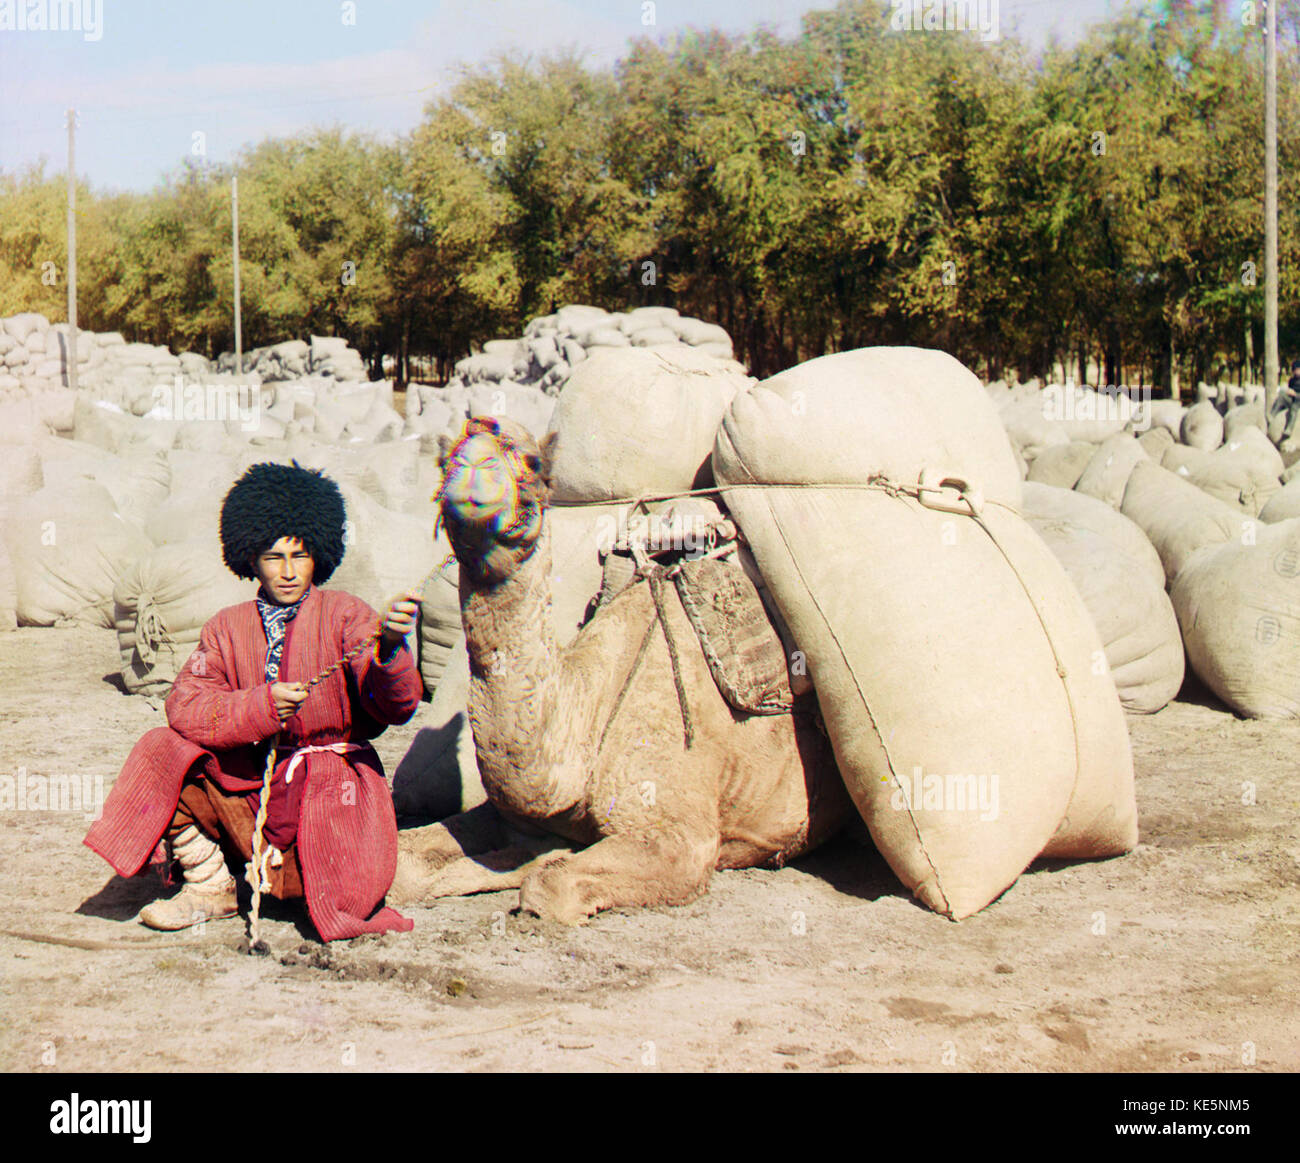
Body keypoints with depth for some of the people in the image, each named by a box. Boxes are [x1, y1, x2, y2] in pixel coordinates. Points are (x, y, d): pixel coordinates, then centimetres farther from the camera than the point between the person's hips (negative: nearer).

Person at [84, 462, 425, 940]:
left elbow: (397, 706, -20)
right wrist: (261, 706, -25)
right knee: (164, 750, -16)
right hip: (250, 783, 3)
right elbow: (185, 706, -8)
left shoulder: (345, 615, -6)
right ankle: (211, 887, -1)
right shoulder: (227, 627, 5)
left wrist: (390, 648, -43)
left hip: (331, 781, -3)